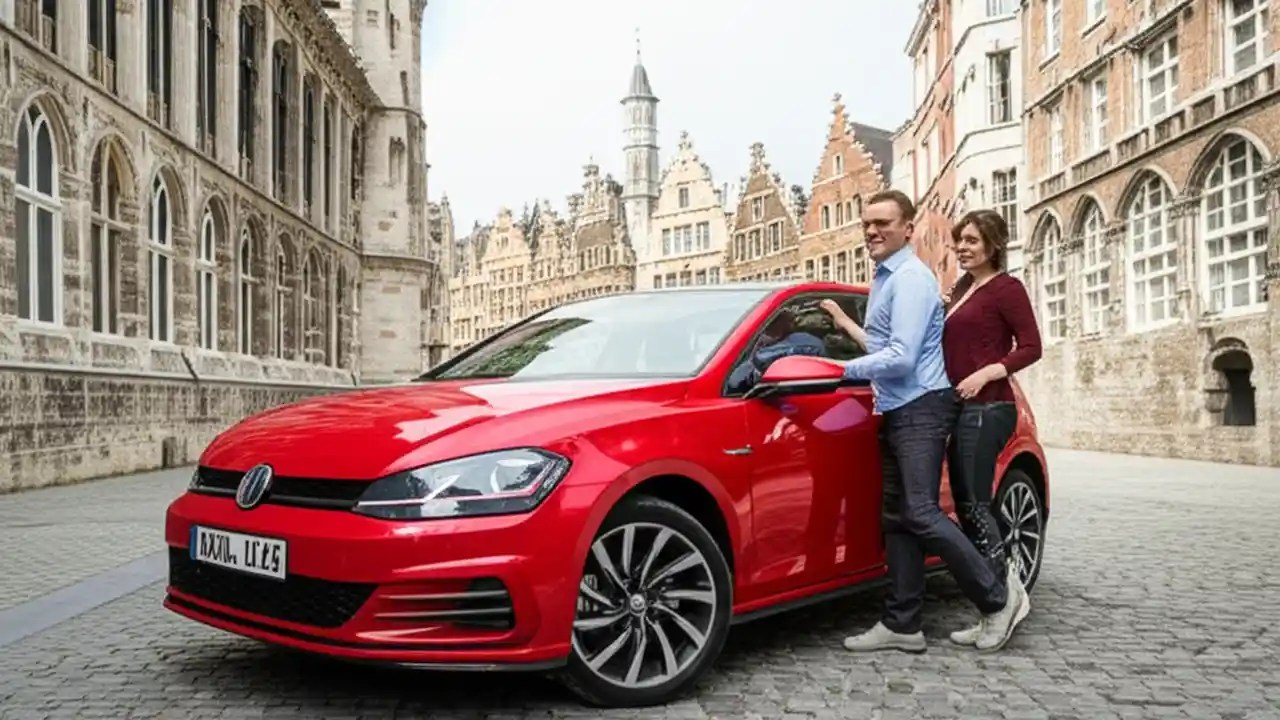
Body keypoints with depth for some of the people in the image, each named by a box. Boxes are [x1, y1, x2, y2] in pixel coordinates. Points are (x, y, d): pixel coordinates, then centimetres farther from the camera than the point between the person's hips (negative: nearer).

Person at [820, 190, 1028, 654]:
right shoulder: (884, 280, 18)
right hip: (896, 412, 10)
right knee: (897, 520, 8)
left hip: (920, 410, -10)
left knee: (920, 514, -14)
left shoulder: (911, 278, -12)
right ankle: (902, 624, 12)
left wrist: (846, 369, -13)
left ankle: (999, 597, 0)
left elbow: (901, 357, -20)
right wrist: (847, 325, 27)